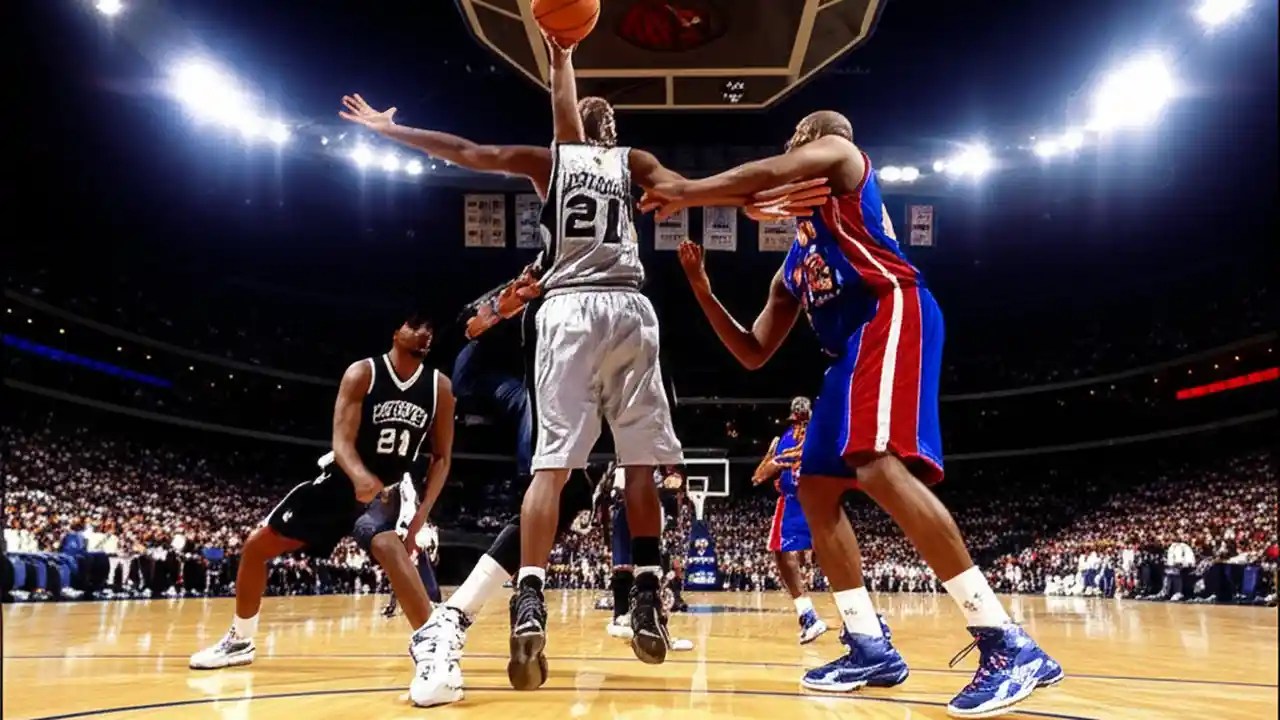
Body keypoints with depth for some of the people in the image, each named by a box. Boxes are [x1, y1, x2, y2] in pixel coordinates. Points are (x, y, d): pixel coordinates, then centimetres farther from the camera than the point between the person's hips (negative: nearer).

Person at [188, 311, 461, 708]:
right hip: (341, 481, 2)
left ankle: (429, 647, -44)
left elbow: (442, 457, -2)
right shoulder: (362, 373, -14)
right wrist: (360, 476, -46)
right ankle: (239, 641, 28)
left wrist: (422, 513, -15)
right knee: (256, 545, 6)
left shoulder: (439, 387, -7)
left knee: (387, 545, -36)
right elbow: (342, 441, -23)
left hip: (386, 492, -2)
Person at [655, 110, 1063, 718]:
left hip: (892, 313, -10)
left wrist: (687, 192, -1)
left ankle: (1010, 645, -30)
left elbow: (769, 174, -11)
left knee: (877, 465, -27)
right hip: (853, 347, 10)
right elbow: (753, 354, 28)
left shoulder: (839, 154, 12)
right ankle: (871, 648, 7)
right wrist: (702, 292, 21)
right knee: (815, 488, 6)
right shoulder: (795, 261, 31)